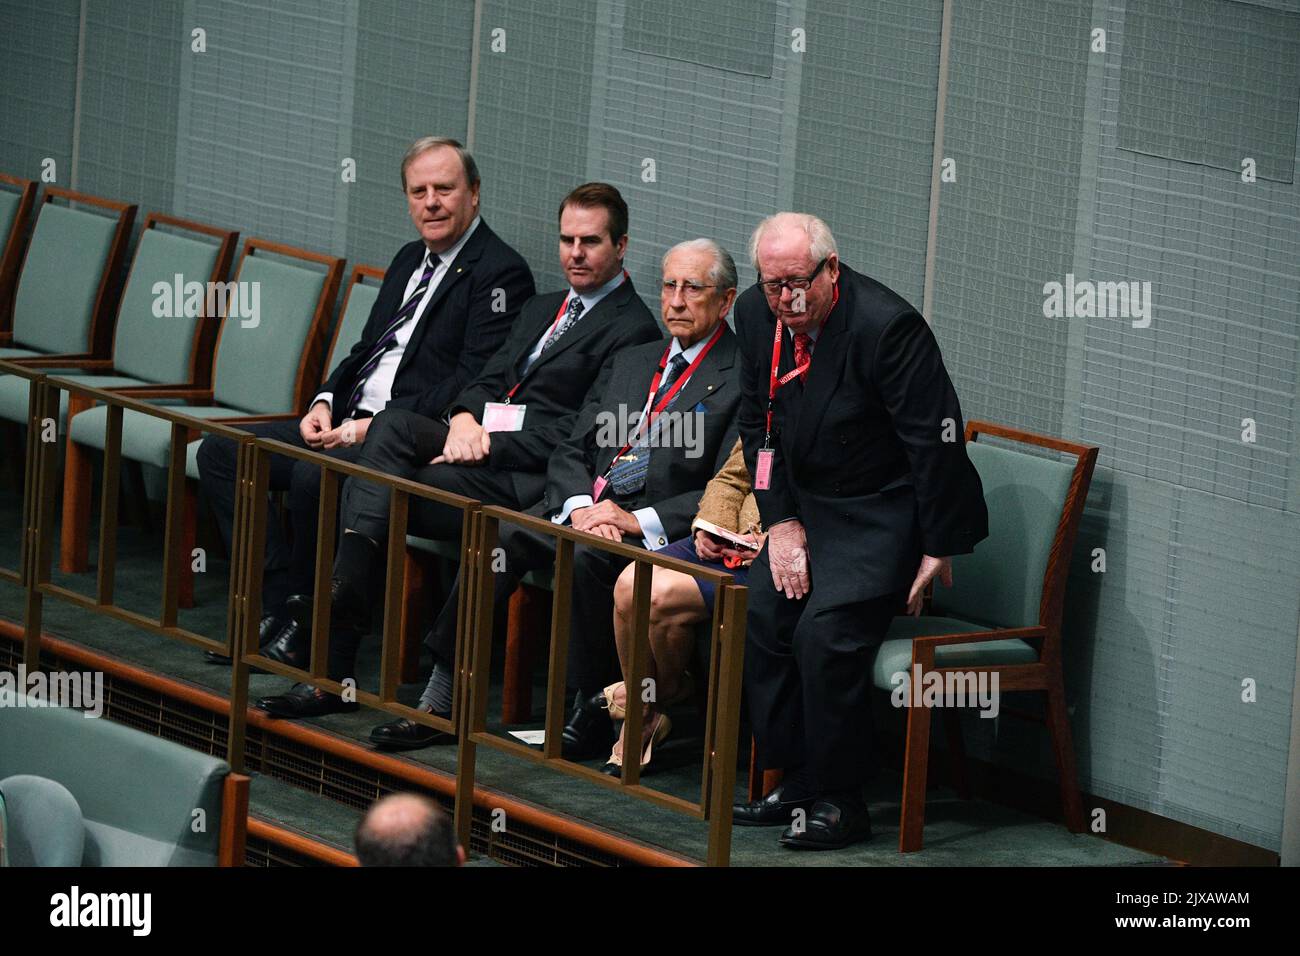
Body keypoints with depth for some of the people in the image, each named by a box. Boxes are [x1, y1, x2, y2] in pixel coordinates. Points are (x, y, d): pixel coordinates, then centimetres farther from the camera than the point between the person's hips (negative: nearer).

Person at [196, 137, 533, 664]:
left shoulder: (500, 273, -9)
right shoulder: (411, 259, 20)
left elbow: (473, 383, -17)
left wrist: (376, 426, -19)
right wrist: (325, 402, 4)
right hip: (351, 422, 10)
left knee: (313, 476, -34)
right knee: (221, 451, -1)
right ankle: (278, 607, -9)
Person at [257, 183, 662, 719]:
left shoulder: (633, 330, -1)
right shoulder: (542, 310, 28)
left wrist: (488, 444, -14)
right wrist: (464, 419, -5)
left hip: (525, 482, -7)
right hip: (480, 442, 7)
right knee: (394, 423, -25)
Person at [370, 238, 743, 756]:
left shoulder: (744, 378, -1)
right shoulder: (627, 362, 21)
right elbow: (570, 453, 15)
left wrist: (639, 521, -19)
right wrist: (580, 507, -7)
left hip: (655, 530, -6)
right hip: (583, 506, 6)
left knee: (587, 556, -35)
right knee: (497, 537, -21)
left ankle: (592, 713, -20)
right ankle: (442, 702, -20)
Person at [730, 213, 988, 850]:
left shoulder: (886, 326, -24)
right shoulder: (756, 314, -2)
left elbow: (936, 440, -21)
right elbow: (758, 426, 8)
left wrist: (939, 551, -17)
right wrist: (781, 521, -2)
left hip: (885, 512, -7)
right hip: (809, 504, 7)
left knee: (826, 631, -22)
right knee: (762, 612, -7)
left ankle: (839, 801, -10)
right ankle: (795, 780, 6)